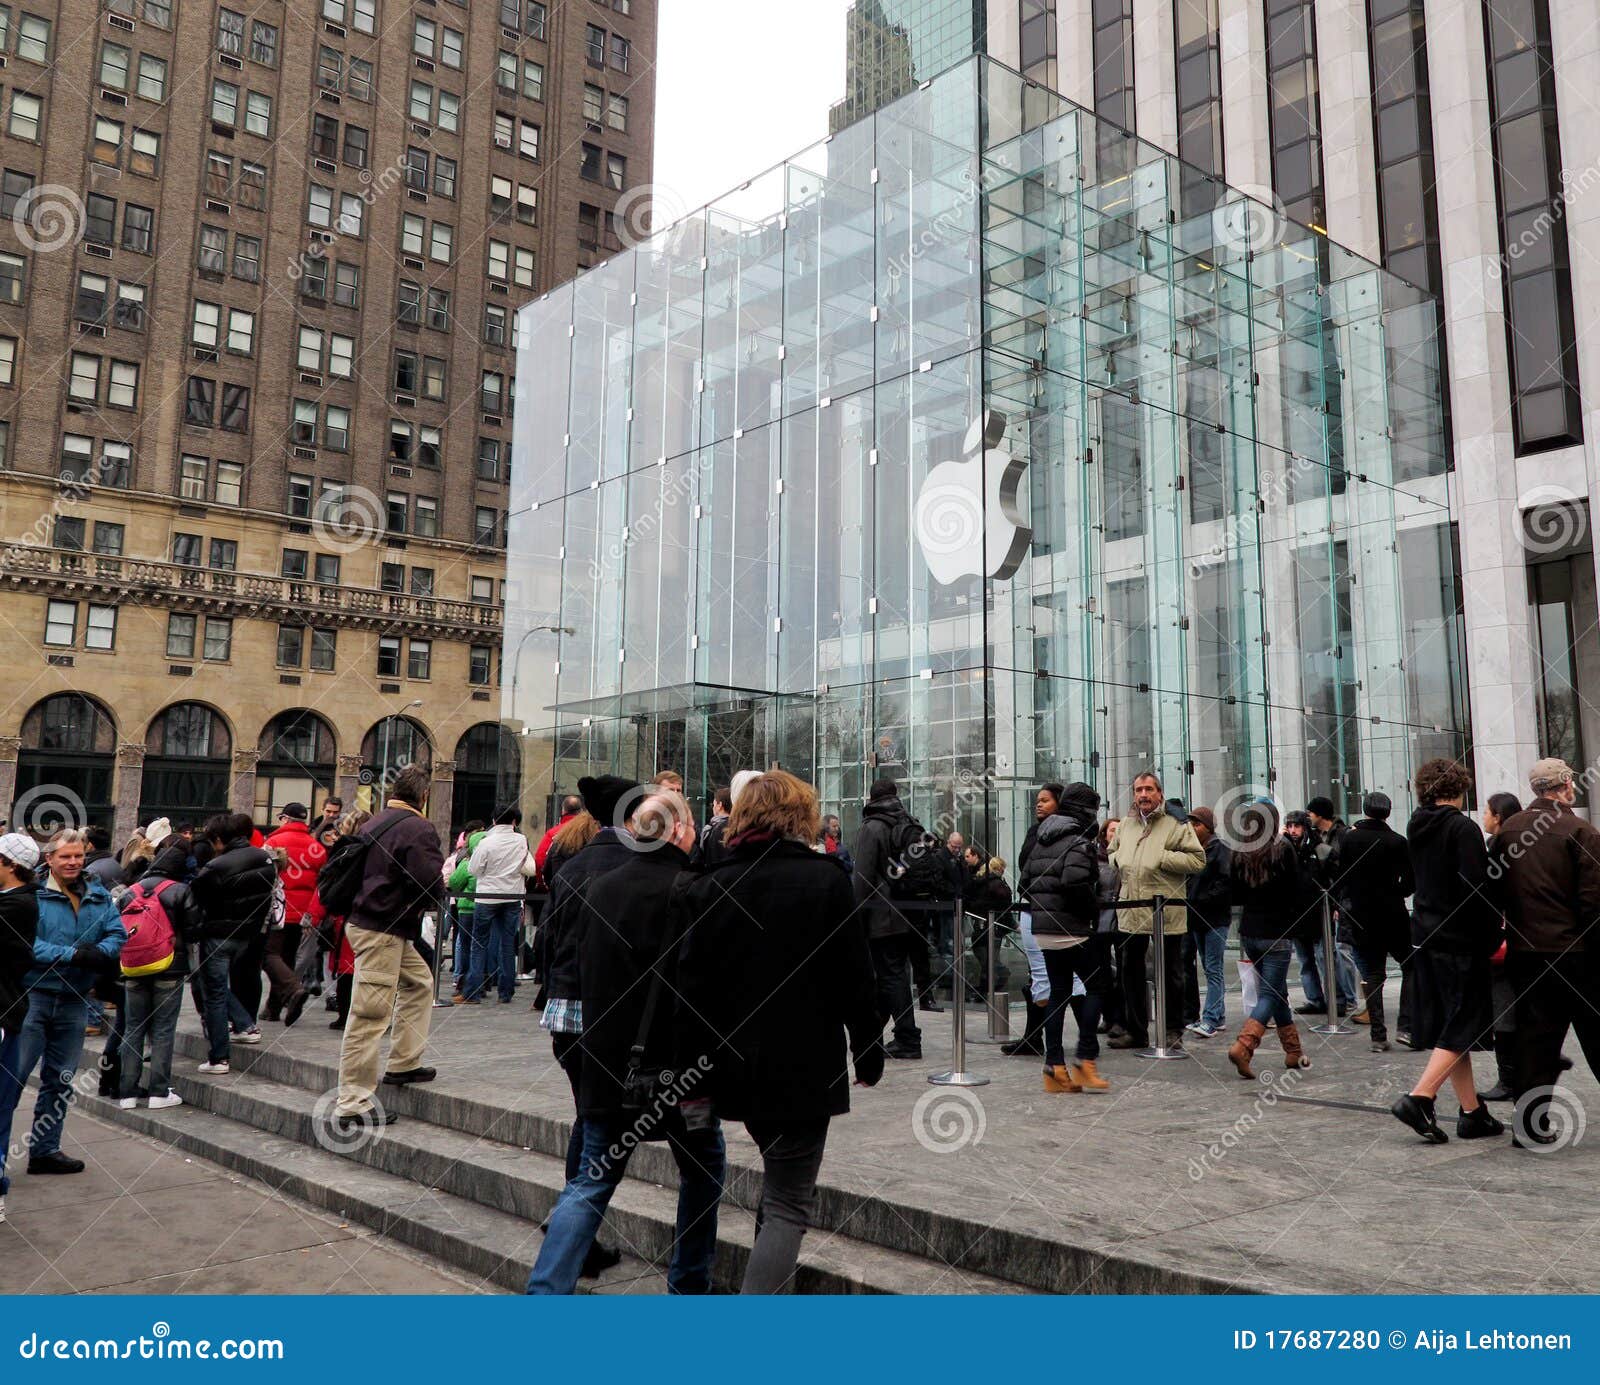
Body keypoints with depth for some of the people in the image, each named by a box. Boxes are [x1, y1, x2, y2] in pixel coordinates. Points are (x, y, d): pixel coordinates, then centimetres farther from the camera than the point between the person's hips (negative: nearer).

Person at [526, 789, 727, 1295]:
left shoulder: (599, 889, 2)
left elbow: (581, 972, 11)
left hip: (606, 1061, 4)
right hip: (678, 1064, -4)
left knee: (590, 1183, 12)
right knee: (704, 1168, 19)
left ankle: (545, 1292, 3)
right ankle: (689, 1283, 26)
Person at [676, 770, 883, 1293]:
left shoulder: (709, 886, -1)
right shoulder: (827, 879, -9)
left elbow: (692, 987, -1)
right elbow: (855, 980, -7)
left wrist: (690, 1070, 6)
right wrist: (869, 1054, 4)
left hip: (735, 1067, 4)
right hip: (804, 1068, -4)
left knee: (779, 1180, 27)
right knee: (789, 1202, 3)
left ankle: (768, 1276, 35)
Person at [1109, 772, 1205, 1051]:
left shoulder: (1177, 824, -4)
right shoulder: (1126, 824, 14)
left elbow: (1198, 860, -11)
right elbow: (1113, 853, 29)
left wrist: (1162, 857, -16)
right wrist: (1117, 859, 6)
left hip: (1166, 912, -5)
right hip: (1130, 911, 6)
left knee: (1170, 974, 5)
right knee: (1131, 972, 11)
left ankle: (1172, 1031, 17)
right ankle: (1135, 1031, 22)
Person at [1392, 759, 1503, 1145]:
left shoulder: (1417, 827, 9)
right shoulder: (1461, 827, -13)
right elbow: (1477, 887, -19)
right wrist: (1494, 936, -9)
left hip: (1424, 935, 8)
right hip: (1458, 939, -7)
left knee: (1449, 1025, 11)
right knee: (1464, 1025, -1)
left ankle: (1472, 1112, 17)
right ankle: (1418, 1099, -11)